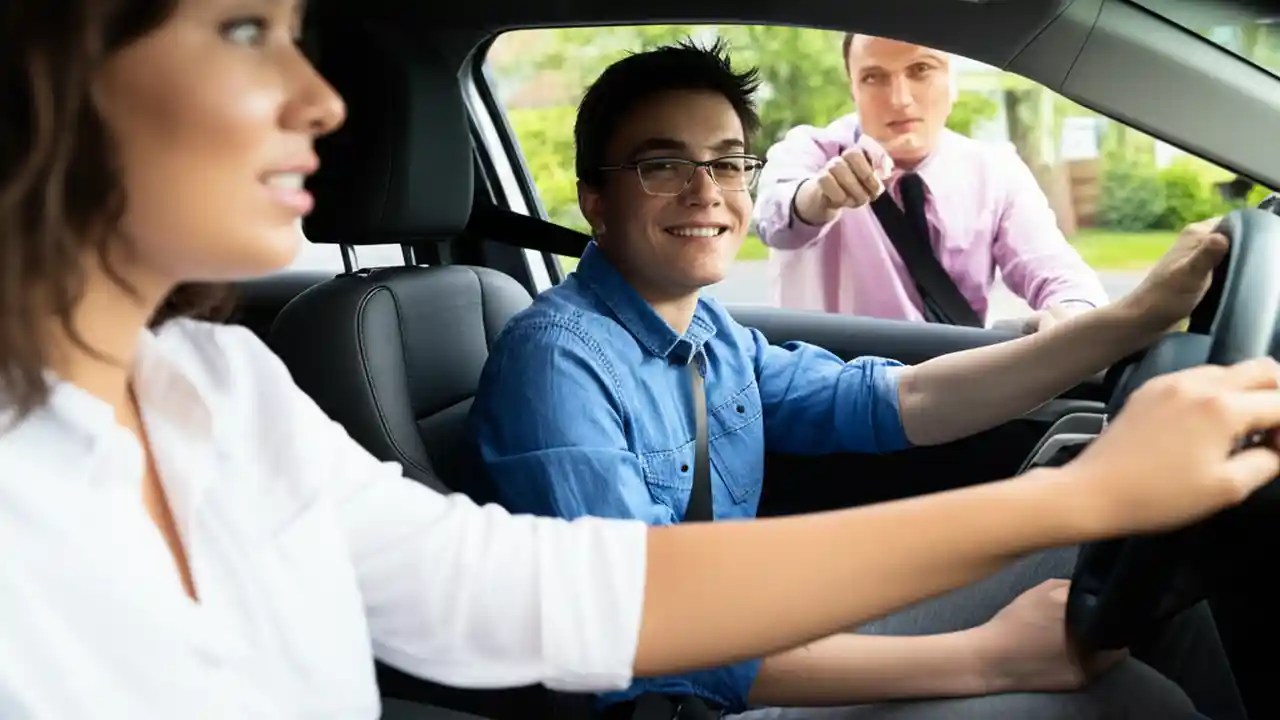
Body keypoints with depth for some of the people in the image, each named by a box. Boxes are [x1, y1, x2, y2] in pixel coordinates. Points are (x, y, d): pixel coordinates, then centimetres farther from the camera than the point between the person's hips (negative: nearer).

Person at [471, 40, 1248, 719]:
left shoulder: (709, 331, 5)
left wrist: (1139, 315, -6)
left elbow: (889, 400, 0)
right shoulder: (558, 361, -21)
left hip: (753, 649, 8)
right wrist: (988, 656, -29)